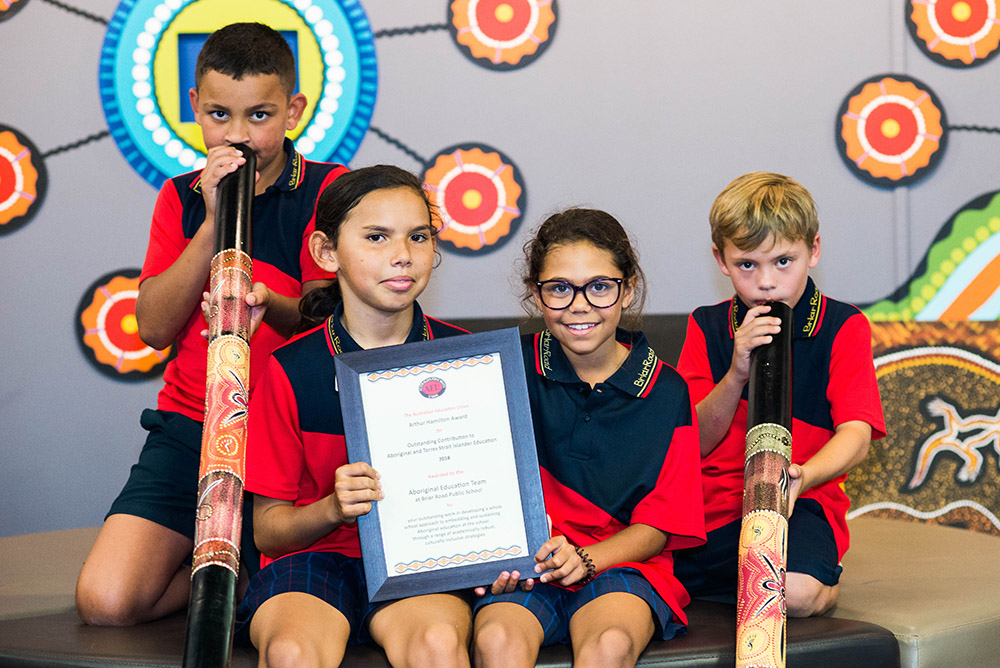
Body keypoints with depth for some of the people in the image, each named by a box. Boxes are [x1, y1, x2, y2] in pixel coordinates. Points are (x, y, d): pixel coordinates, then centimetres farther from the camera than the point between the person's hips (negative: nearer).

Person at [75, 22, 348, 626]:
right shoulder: (181, 200, 11)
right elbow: (155, 327, -1)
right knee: (106, 601, -16)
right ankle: (237, 572, 10)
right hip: (189, 428, 3)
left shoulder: (328, 191, 1)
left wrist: (270, 305, -28)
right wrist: (215, 223, -11)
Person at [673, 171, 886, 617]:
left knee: (798, 592, -34)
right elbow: (696, 443, 2)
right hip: (712, 503, 3)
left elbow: (855, 434, -8)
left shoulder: (843, 326, 2)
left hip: (800, 500, -3)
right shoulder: (707, 326, 10)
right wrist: (736, 374, -16)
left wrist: (802, 476, -30)